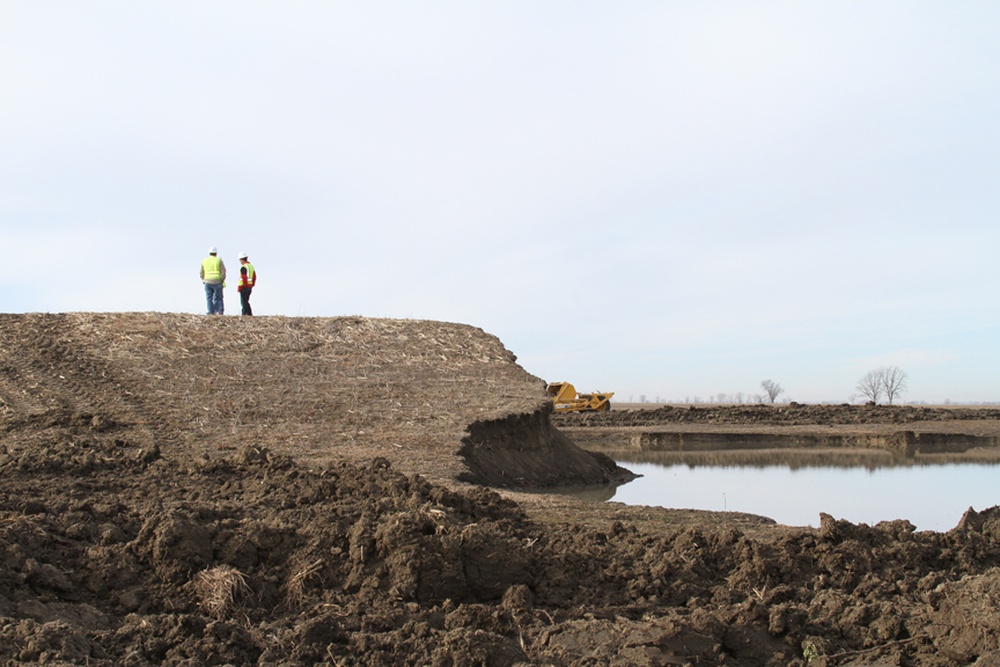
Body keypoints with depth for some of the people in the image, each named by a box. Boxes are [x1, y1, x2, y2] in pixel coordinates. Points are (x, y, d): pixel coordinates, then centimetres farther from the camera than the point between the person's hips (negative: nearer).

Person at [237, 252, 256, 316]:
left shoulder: (243, 267, -14)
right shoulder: (251, 266, 14)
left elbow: (243, 278, -20)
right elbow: (254, 277, 17)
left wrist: (239, 287, -16)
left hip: (244, 287, -9)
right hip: (249, 287, 9)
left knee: (244, 302, -4)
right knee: (246, 302, 15)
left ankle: (244, 314, -6)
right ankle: (249, 313, 11)